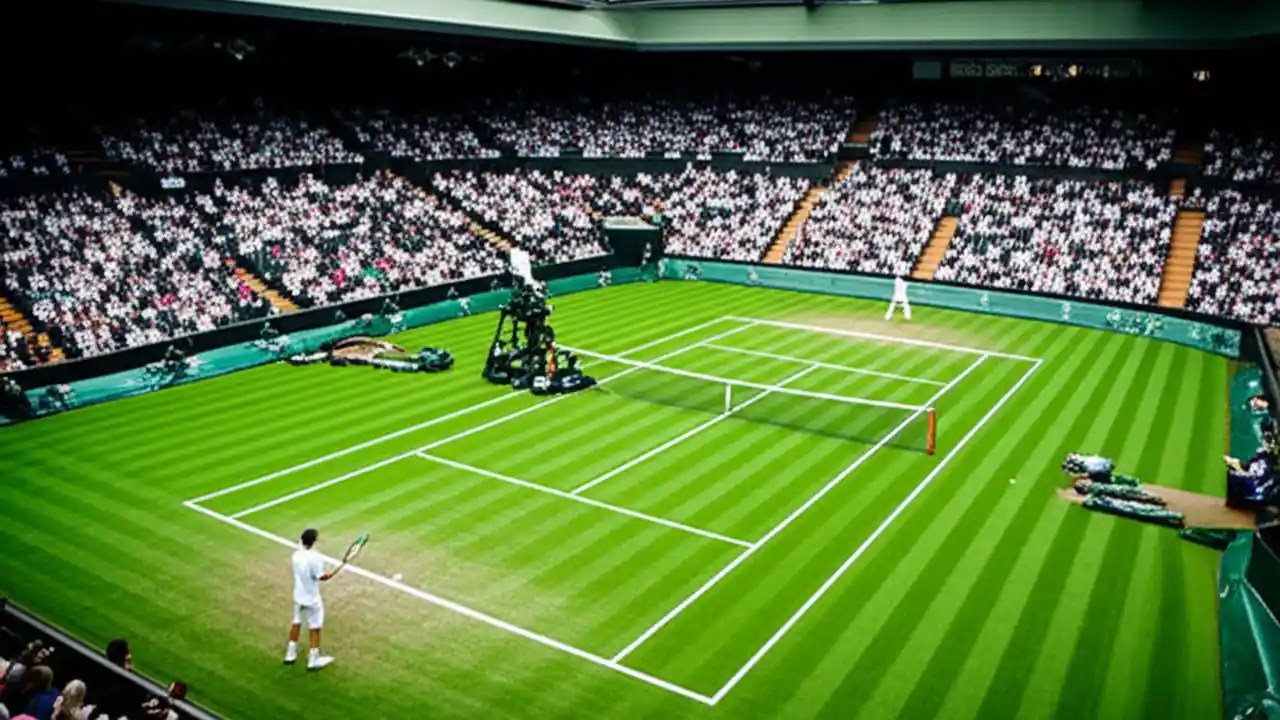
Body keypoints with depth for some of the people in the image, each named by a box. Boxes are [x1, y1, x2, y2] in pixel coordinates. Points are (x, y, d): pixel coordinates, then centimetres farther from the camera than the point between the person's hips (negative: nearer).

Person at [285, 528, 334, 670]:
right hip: (312, 598, -6)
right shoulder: (314, 557, -26)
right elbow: (320, 577, -23)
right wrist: (330, 575, -5)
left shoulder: (296, 554, -5)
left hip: (298, 596, 6)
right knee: (315, 628, 7)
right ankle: (313, 660, 15)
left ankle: (290, 654, 33)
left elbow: (301, 573, 5)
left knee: (296, 623, 22)